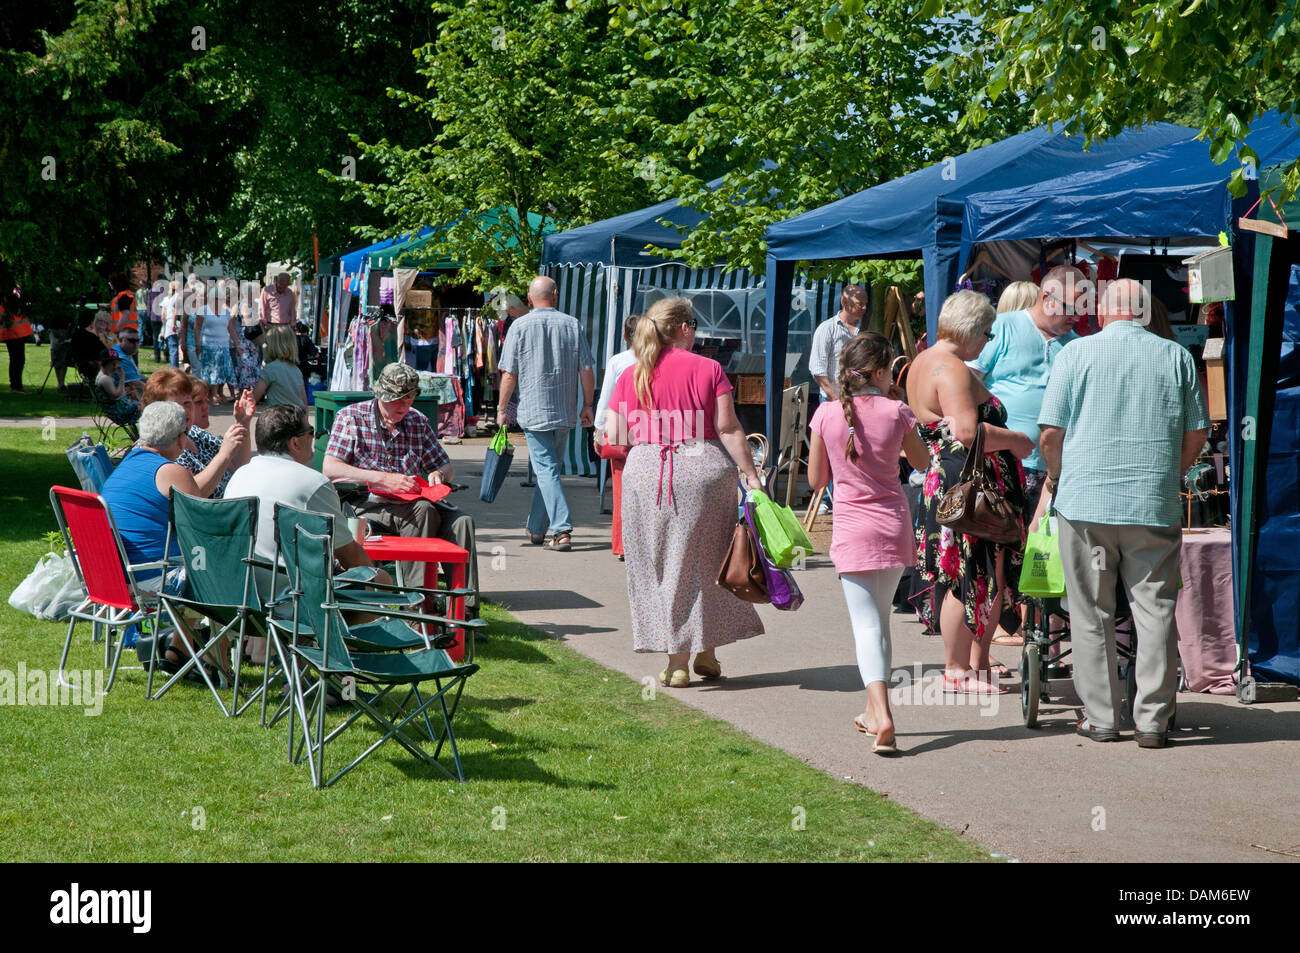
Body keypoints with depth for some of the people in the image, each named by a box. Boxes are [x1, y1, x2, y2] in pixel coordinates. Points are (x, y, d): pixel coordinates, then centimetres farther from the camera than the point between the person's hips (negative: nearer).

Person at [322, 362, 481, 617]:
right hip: (368, 505, -5)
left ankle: (466, 611, -27)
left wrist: (439, 474, -4)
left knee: (462, 521, -22)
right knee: (422, 510, -33)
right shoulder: (351, 417, 0)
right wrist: (383, 479, -22)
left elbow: (447, 468, 24)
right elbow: (330, 469, -13)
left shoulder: (418, 422, 15)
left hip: (411, 503, 5)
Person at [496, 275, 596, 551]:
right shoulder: (572, 324, 3)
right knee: (547, 468, 15)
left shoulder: (520, 326, -5)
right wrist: (587, 405, 13)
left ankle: (562, 530, -17)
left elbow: (509, 374, -5)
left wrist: (502, 408, 4)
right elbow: (586, 370, 3)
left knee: (546, 470, -5)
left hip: (534, 411, -4)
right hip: (565, 413, 4)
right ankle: (536, 528, 25)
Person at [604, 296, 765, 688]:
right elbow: (728, 429, -6)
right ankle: (706, 651, 18)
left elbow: (612, 435, 4)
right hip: (704, 469, -1)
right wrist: (751, 475, -2)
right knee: (705, 562, 13)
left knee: (657, 565, 9)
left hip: (645, 473, 1)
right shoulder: (708, 369, -2)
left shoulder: (631, 376, 5)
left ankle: (677, 662, 7)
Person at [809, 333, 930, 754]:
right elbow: (922, 462, 11)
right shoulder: (896, 411, -6)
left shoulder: (827, 415, -6)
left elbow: (815, 479, 3)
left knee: (866, 623, -5)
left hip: (852, 530, -2)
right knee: (880, 617, 18)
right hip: (894, 527, 2)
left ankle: (882, 715, -24)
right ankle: (874, 711, 29)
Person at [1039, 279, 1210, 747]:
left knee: (1092, 616, 7)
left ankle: (1100, 717, 10)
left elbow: (1050, 433, -1)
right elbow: (1197, 433, 9)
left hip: (1086, 502, -1)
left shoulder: (1077, 352, 1)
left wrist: (1056, 476, 18)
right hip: (1155, 507, 1)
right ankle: (1152, 721, 6)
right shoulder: (1176, 356, 5)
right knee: (1155, 612, 6)